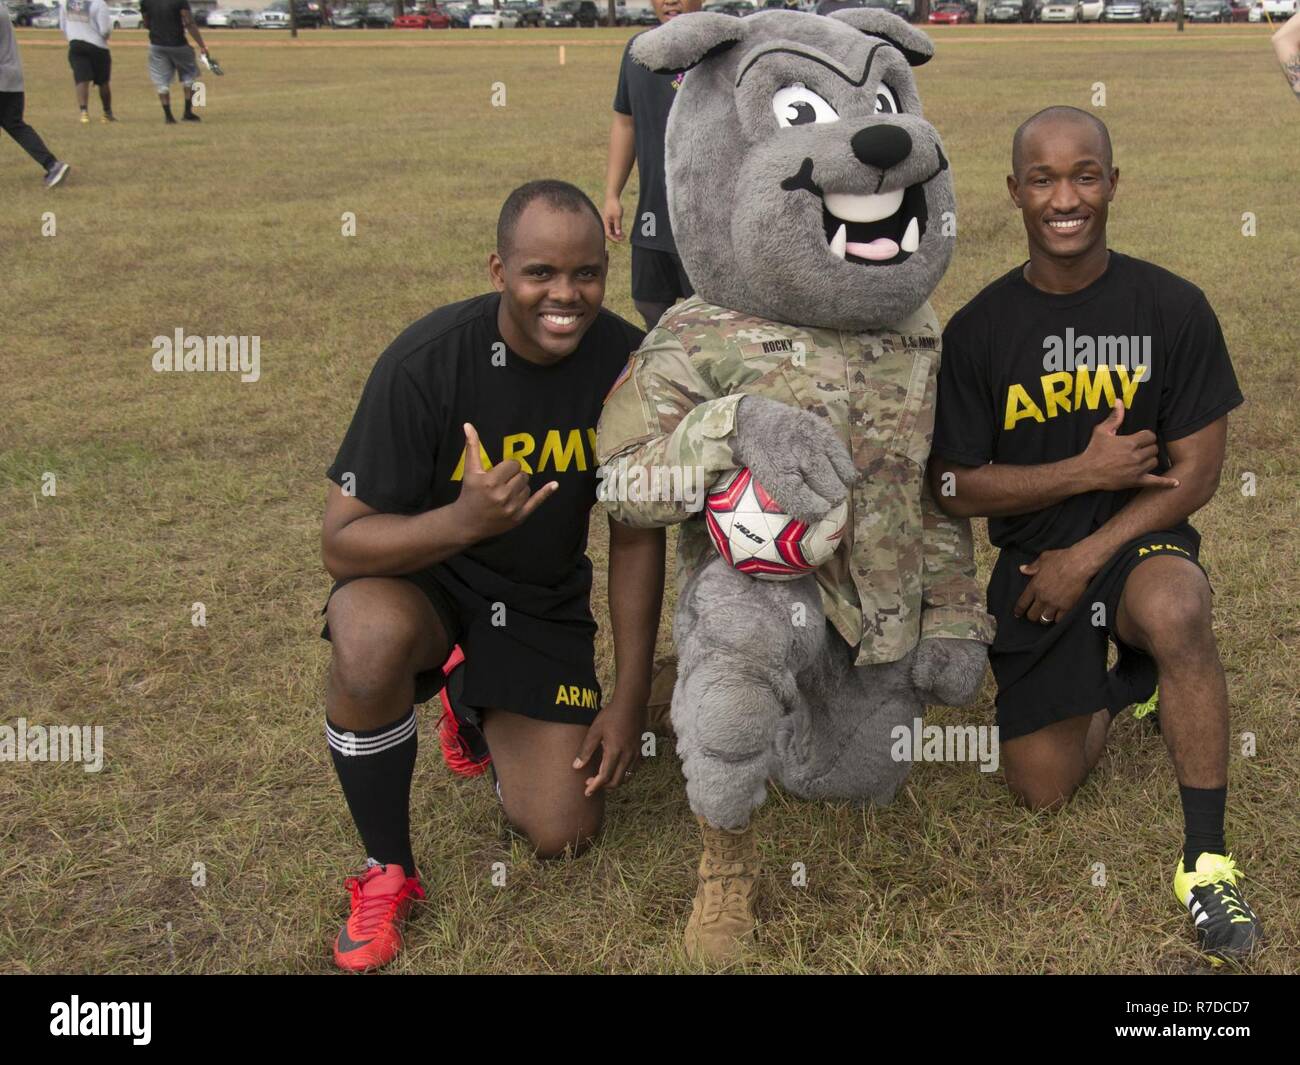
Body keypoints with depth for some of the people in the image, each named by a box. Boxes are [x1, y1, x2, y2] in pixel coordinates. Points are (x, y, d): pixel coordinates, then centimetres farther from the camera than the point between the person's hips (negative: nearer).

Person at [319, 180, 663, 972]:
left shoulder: (628, 364, -17)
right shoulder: (426, 363, -26)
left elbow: (636, 535, -6)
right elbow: (342, 541, -23)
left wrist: (631, 699, -6)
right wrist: (462, 521, -43)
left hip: (545, 599, 3)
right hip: (422, 573, -3)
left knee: (562, 835, -2)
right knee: (368, 645, -39)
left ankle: (480, 703, 31)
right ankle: (388, 874, -11)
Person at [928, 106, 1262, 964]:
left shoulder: (1173, 308, -7)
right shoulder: (979, 331, -4)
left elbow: (1195, 473, -7)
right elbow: (958, 488, -5)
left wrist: (1087, 557, -16)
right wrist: (1084, 470, -16)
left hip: (1139, 540, -2)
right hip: (1032, 557, 2)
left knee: (1176, 614, -39)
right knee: (1044, 791, 0)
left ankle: (1206, 861, -22)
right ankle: (1115, 681, 33)